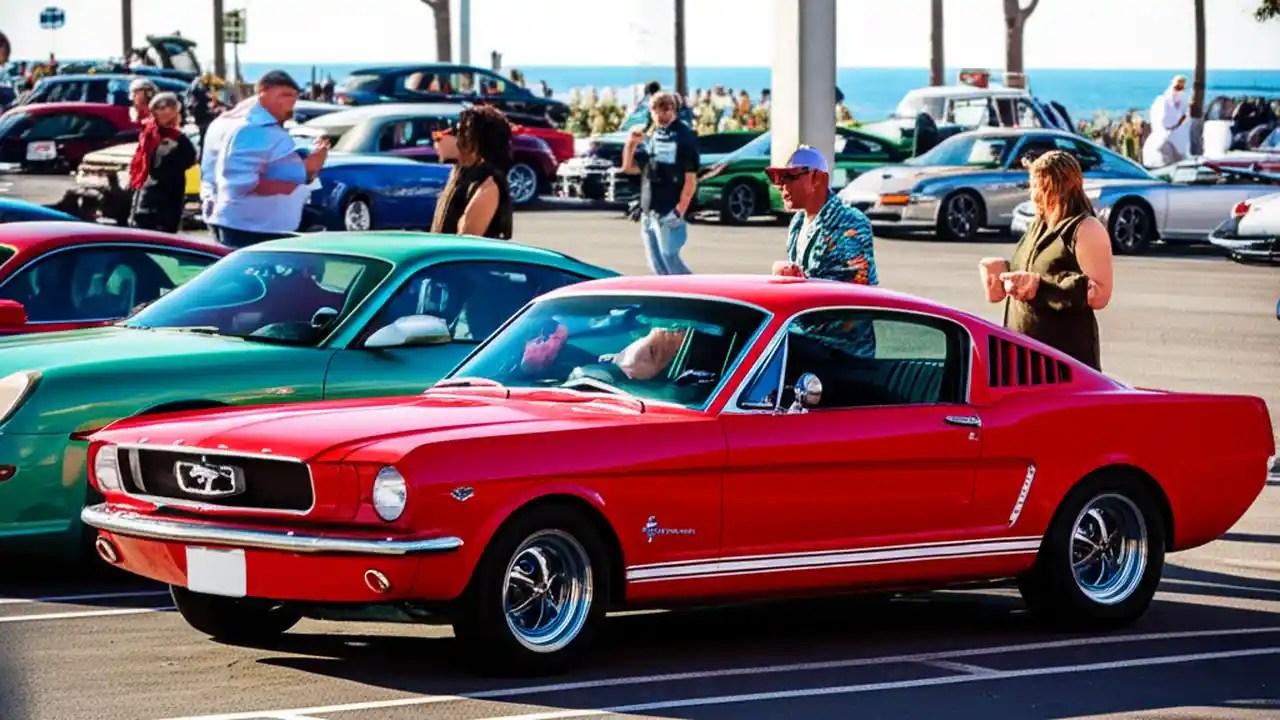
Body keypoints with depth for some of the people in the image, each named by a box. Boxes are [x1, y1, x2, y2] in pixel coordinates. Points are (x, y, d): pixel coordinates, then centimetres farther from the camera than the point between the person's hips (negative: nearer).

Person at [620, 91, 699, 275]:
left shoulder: (684, 136, -7)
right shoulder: (650, 137, 13)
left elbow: (691, 179, -11)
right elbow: (629, 168, 17)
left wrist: (679, 211, -18)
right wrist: (631, 144, 0)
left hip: (669, 214, -7)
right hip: (648, 214, 7)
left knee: (670, 261, -9)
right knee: (658, 265, 9)